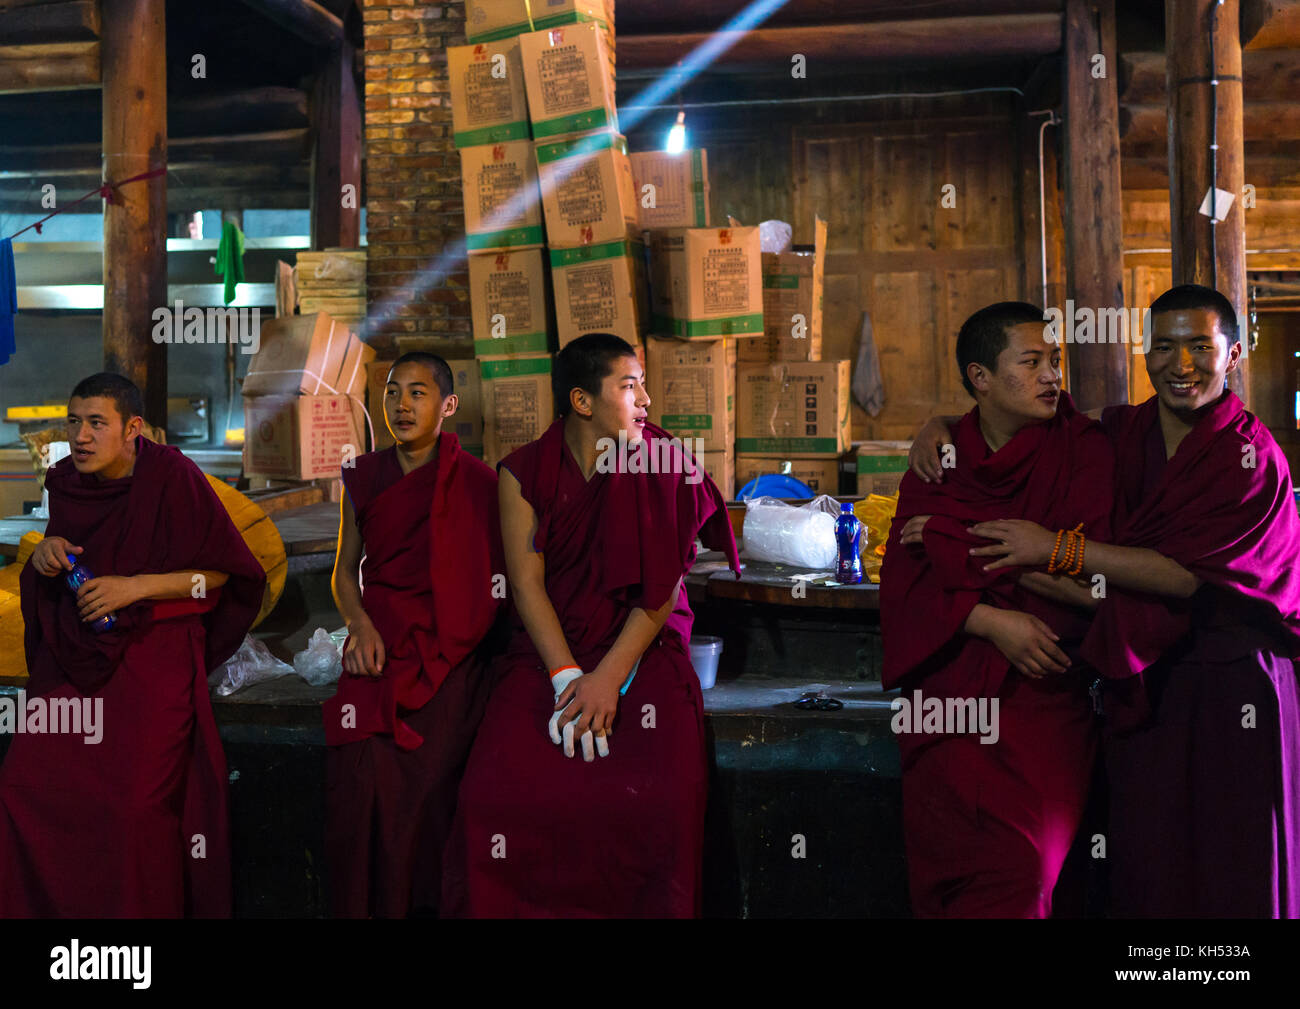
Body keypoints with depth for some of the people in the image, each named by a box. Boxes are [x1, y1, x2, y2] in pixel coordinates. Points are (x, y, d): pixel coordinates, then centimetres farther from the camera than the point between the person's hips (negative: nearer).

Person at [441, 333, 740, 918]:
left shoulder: (663, 466, 2)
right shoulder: (525, 473, 4)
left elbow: (664, 590, -4)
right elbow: (526, 584, -2)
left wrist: (609, 678, -14)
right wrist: (568, 677, -15)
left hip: (643, 648, -1)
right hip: (548, 652, 1)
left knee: (661, 799, -26)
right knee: (494, 794, -22)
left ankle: (648, 908, -2)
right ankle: (520, 908, 0)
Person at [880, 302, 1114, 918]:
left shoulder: (1083, 450, 2)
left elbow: (1089, 574, -8)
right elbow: (904, 583, 1)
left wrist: (960, 543, -5)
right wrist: (988, 620, -15)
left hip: (1042, 689, -1)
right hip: (947, 688, 2)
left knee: (1018, 865, -12)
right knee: (943, 864, -3)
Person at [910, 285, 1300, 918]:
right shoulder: (1120, 433, 6)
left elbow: (1184, 574, -18)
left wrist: (1055, 549, -17)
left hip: (1232, 682, -4)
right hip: (1145, 679, 4)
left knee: (1233, 874, 3)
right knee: (1144, 868, 5)